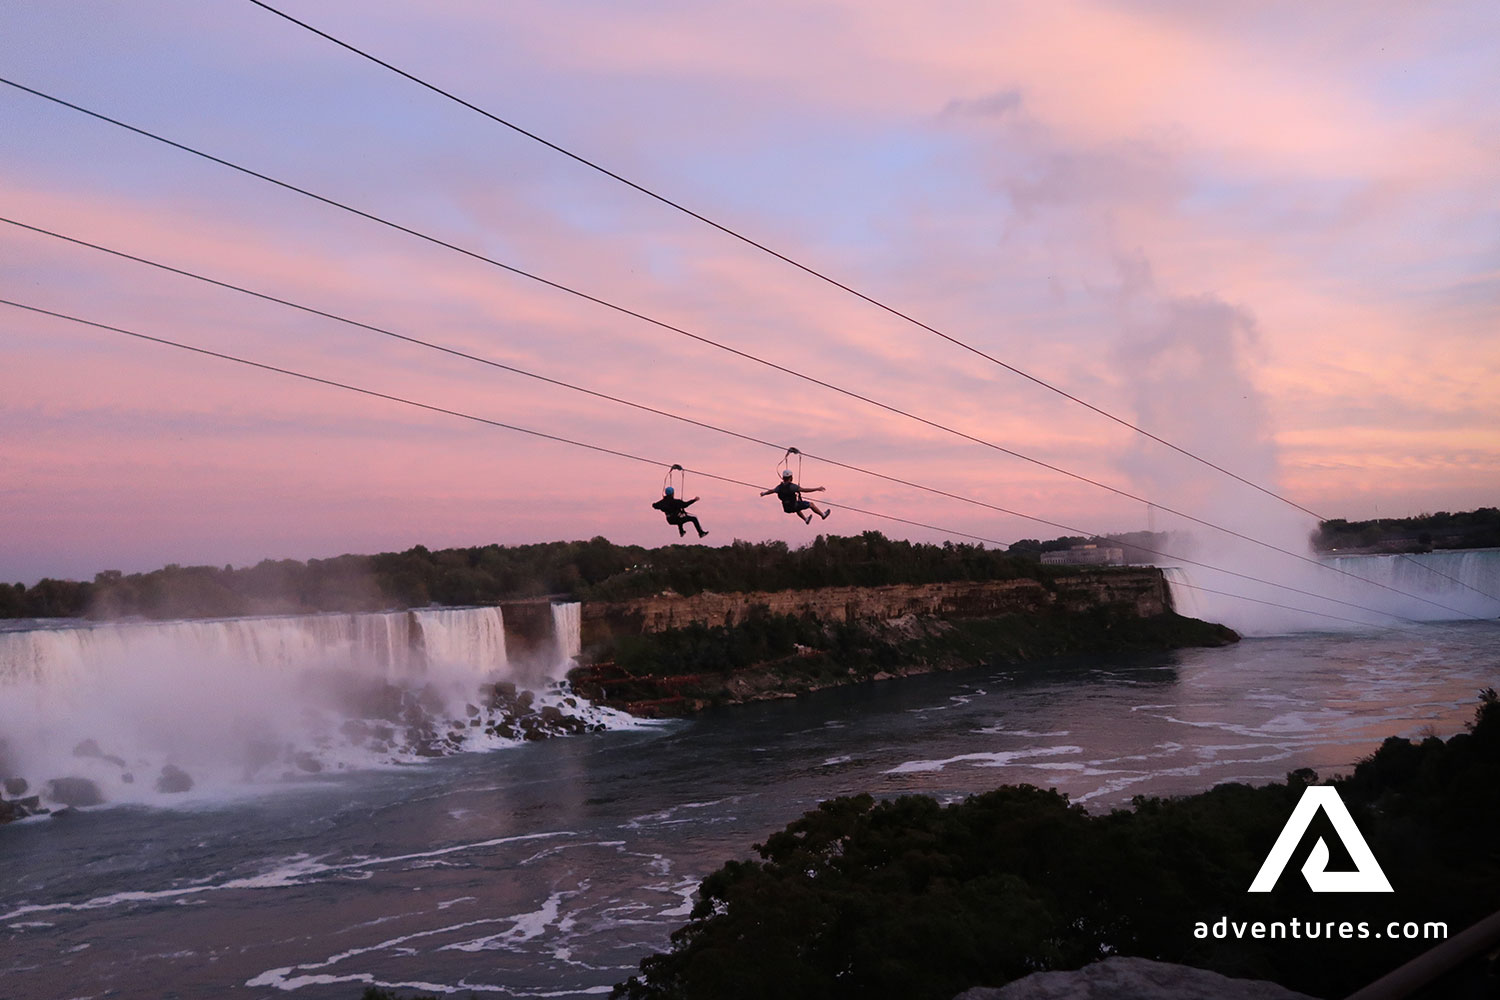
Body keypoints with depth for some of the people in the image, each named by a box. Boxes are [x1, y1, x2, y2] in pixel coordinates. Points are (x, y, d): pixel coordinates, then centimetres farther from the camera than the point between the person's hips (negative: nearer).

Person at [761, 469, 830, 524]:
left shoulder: (779, 487, -7)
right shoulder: (792, 486, -25)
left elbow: (771, 491, 9)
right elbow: (804, 490, -27)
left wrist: (763, 493, 31)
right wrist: (817, 489, -23)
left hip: (787, 509, 6)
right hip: (794, 506, -6)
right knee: (811, 504, 12)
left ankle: (806, 519, 55)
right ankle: (823, 514, 29)